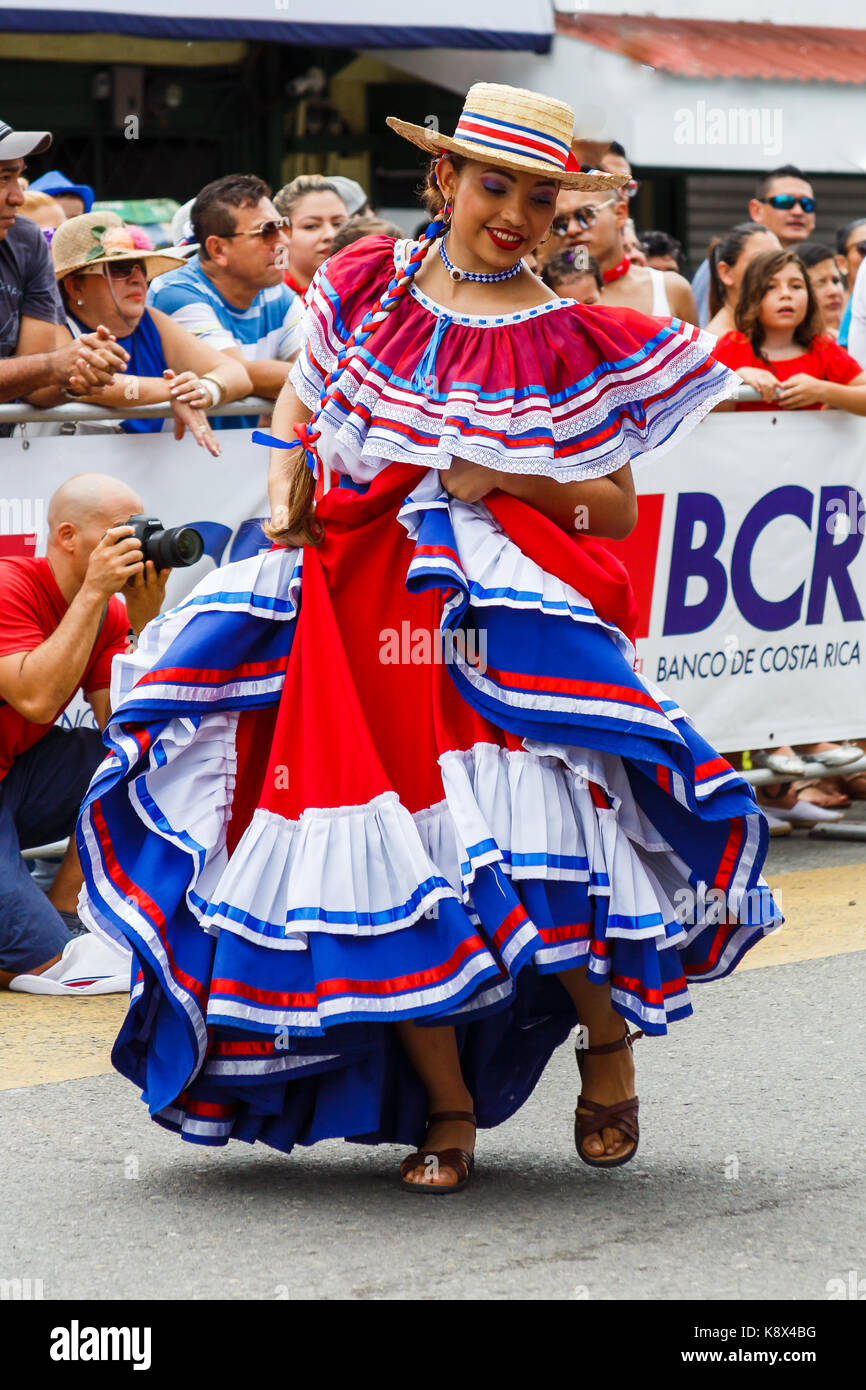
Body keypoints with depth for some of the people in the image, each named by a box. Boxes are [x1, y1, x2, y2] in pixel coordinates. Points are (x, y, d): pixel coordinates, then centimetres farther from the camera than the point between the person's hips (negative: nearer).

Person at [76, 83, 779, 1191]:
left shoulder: (571, 342, 3)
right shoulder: (368, 283, 10)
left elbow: (615, 508, 4)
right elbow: (298, 403, 23)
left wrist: (513, 479, -12)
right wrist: (286, 488, 4)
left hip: (496, 608, -3)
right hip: (355, 597, 3)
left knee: (517, 832, -21)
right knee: (387, 859, -2)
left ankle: (608, 1031, 6)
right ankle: (446, 1107, 11)